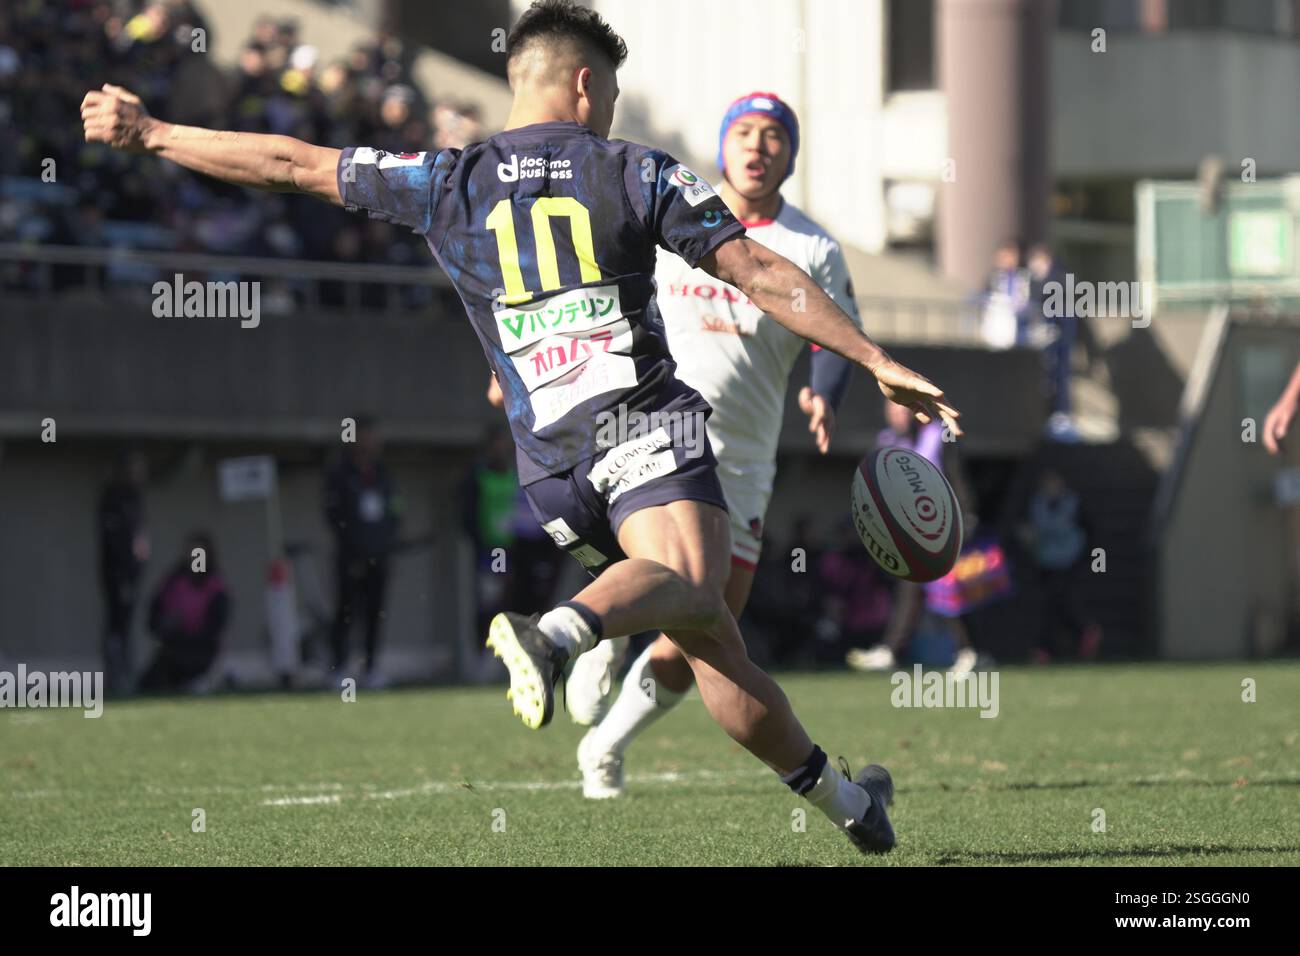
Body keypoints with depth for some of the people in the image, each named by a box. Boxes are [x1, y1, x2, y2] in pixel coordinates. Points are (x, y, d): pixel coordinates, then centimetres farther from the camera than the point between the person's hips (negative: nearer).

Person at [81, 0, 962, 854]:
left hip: (549, 461, 5)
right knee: (687, 584, -27)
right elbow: (762, 275, 0)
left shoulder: (449, 183, 12)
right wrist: (880, 362, 3)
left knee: (710, 639, 9)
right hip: (646, 430, -4)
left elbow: (289, 164, 15)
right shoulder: (636, 172, 6)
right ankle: (558, 632, -56)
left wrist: (148, 133, 26)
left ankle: (840, 799, 12)